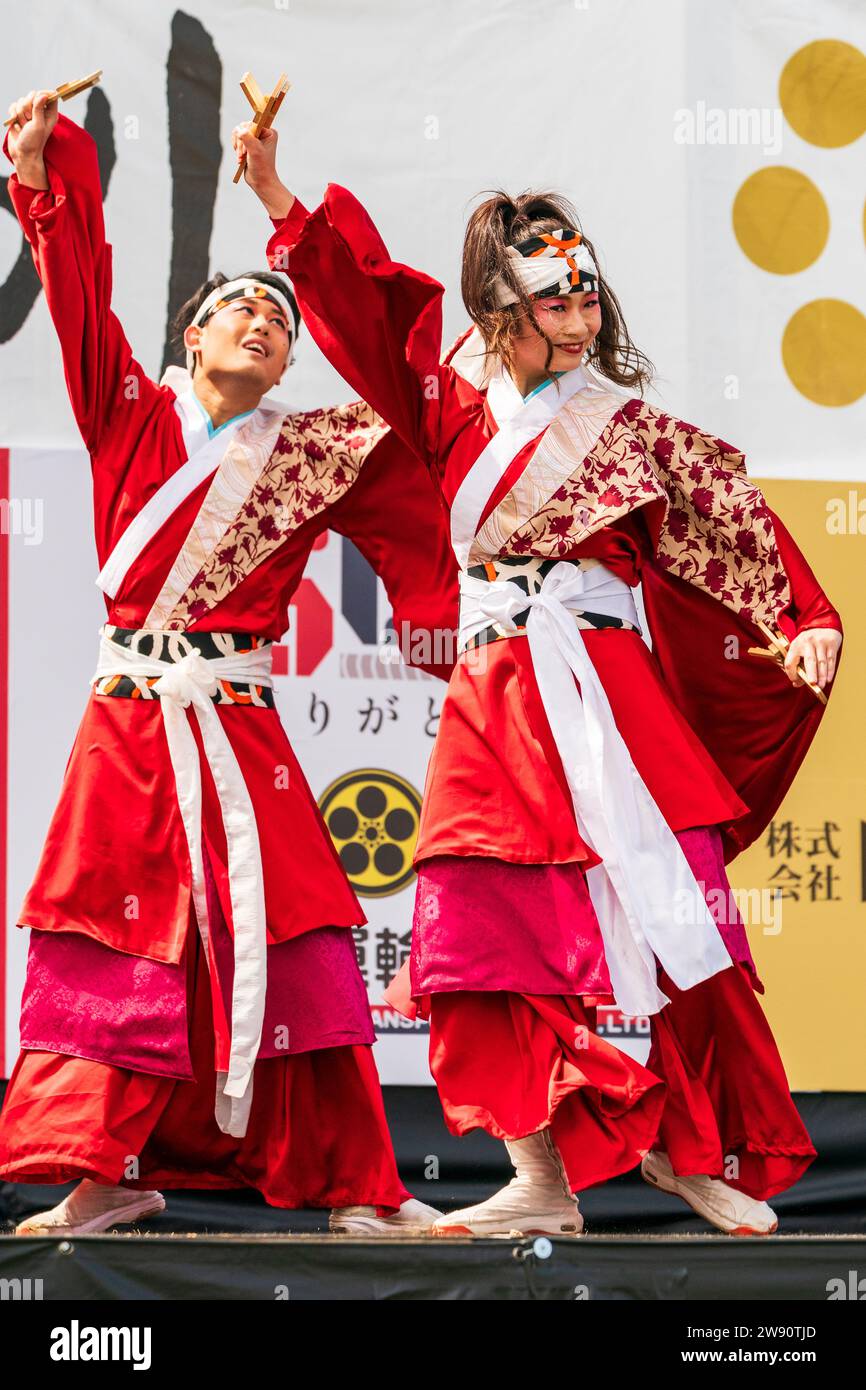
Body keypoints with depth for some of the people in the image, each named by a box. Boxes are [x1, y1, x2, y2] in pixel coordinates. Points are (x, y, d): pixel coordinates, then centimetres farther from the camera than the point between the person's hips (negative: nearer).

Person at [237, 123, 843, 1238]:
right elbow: (363, 296, 14)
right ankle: (543, 1182, -1)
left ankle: (703, 1154, 5)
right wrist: (279, 200, 7)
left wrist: (807, 620, -8)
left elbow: (733, 516, 4)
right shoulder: (455, 400, 11)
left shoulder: (627, 426, 6)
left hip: (609, 687, -2)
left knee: (680, 917, -9)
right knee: (485, 932, -6)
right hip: (494, 693, 2)